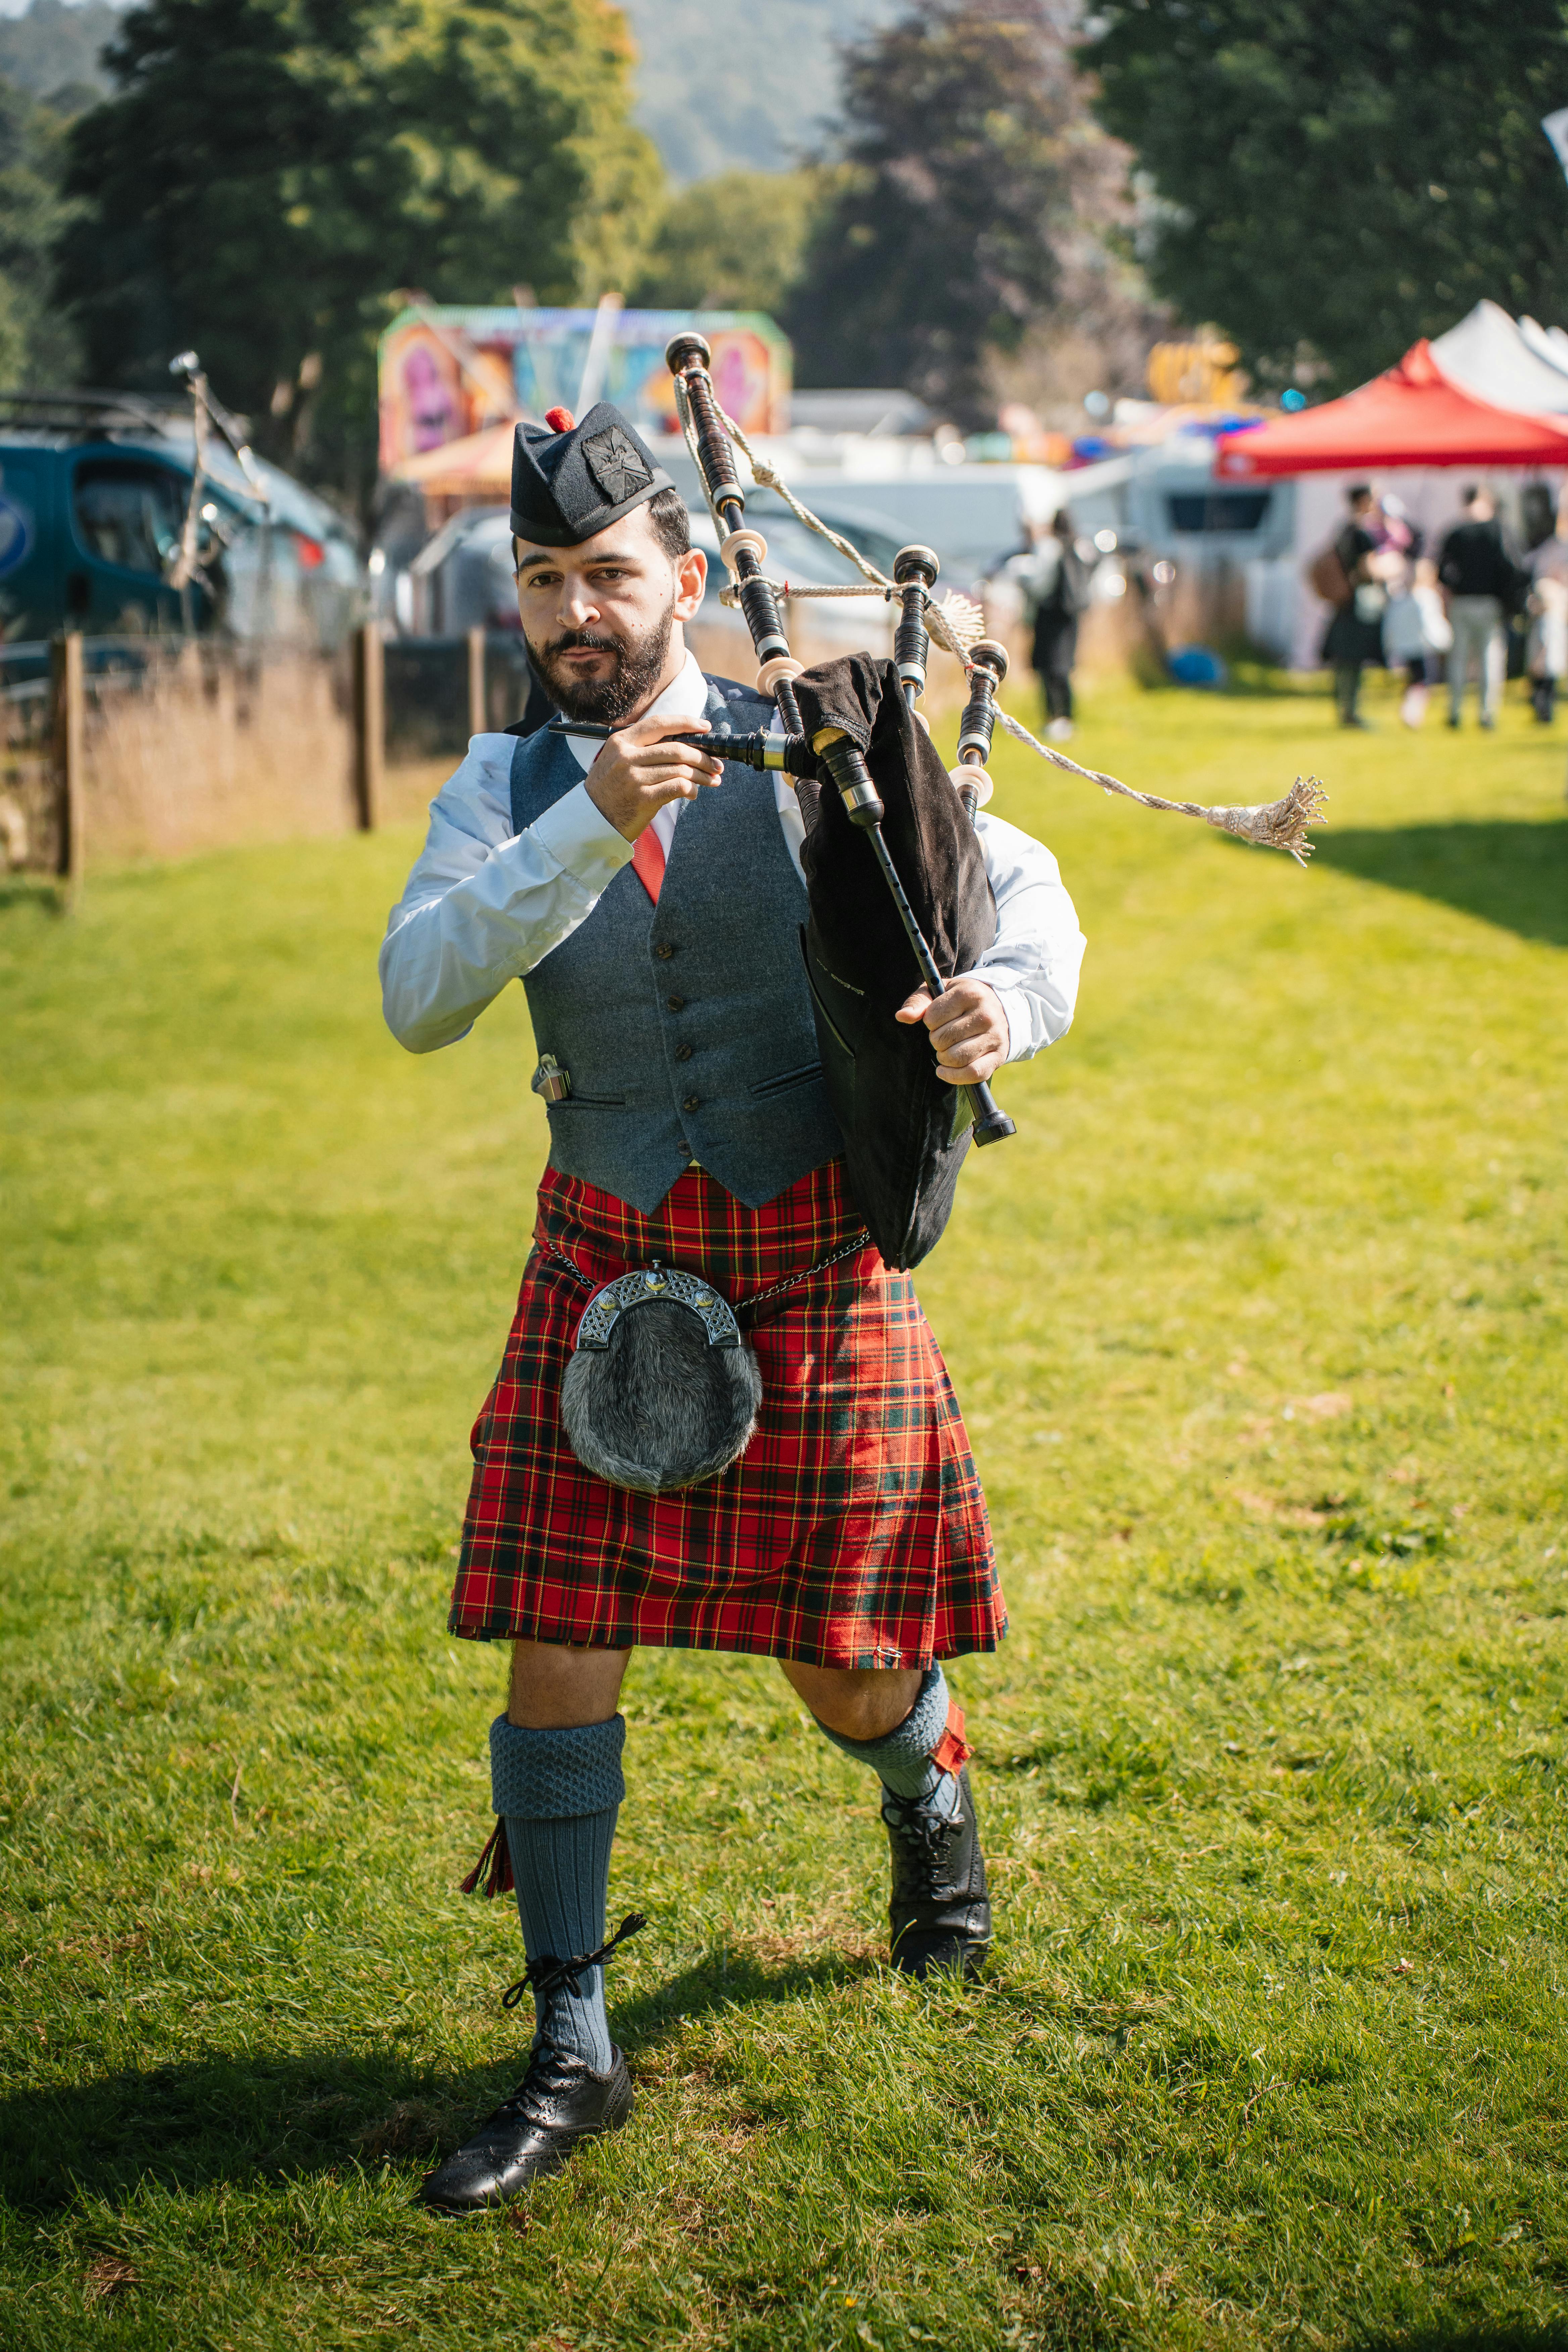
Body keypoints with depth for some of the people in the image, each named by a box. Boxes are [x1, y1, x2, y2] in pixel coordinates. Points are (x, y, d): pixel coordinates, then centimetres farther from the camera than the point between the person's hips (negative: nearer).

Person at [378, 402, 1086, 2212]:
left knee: (837, 1661, 7)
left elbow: (1017, 875, 4)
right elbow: (419, 997, -18)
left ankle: (931, 1795, 44)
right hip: (606, 1265, 1)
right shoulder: (504, 791, -1)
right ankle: (572, 2055, 9)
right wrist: (593, 828, -29)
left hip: (815, 1267, -1)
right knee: (561, 1645, -4)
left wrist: (1010, 1001, -19)